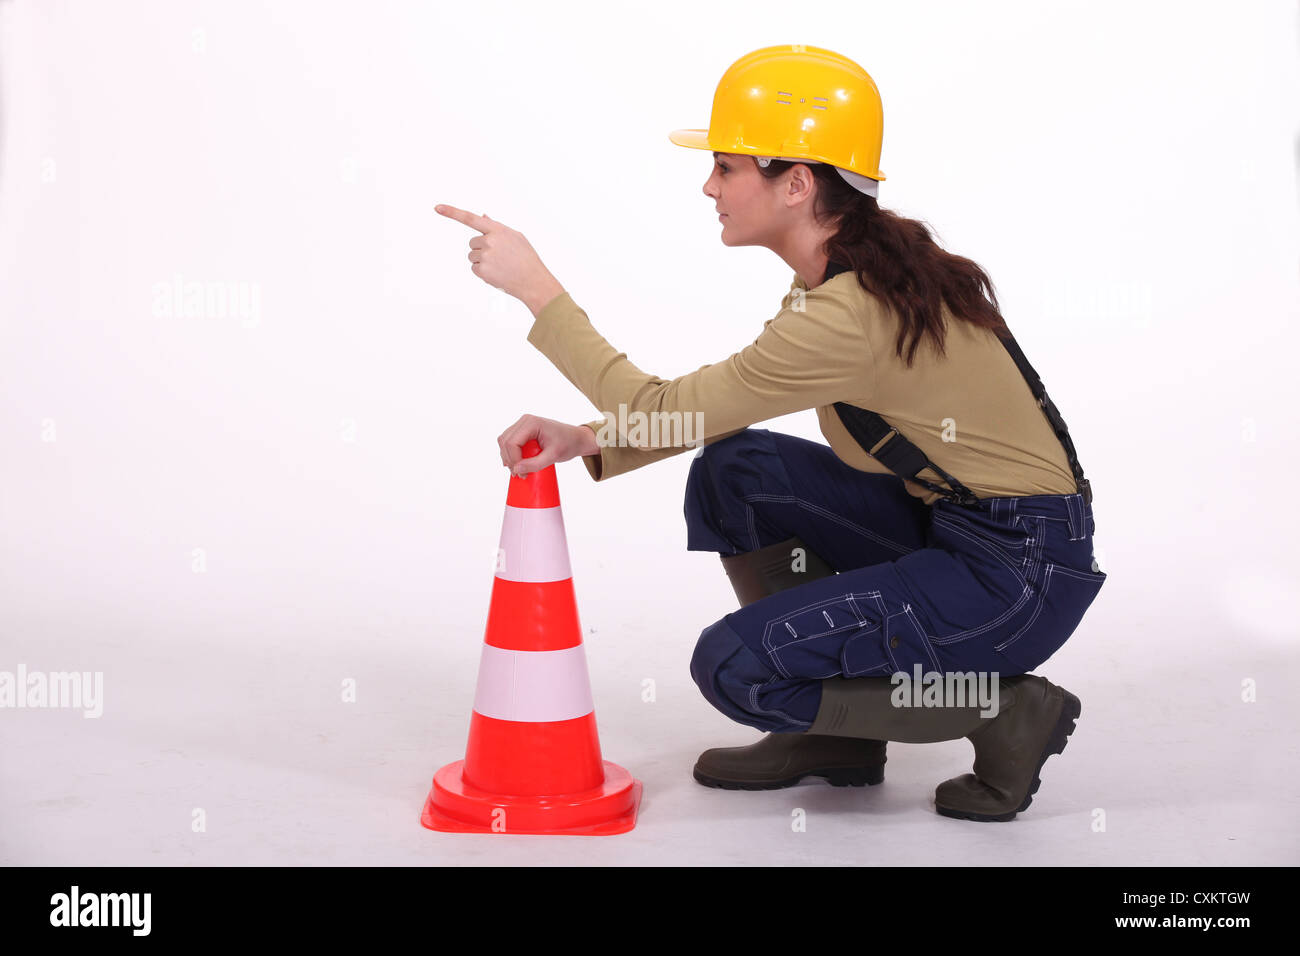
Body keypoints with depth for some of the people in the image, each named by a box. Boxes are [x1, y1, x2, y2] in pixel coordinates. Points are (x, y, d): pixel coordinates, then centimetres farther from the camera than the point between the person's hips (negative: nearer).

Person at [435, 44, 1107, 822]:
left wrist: (538, 287, -17)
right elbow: (713, 410, 10)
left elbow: (665, 412, -21)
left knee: (733, 667, -12)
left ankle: (1003, 712, 0)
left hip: (1025, 571, -9)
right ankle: (833, 736, 13)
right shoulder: (858, 266, 3)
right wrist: (583, 440, -3)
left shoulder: (852, 313, -27)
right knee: (732, 471, 3)